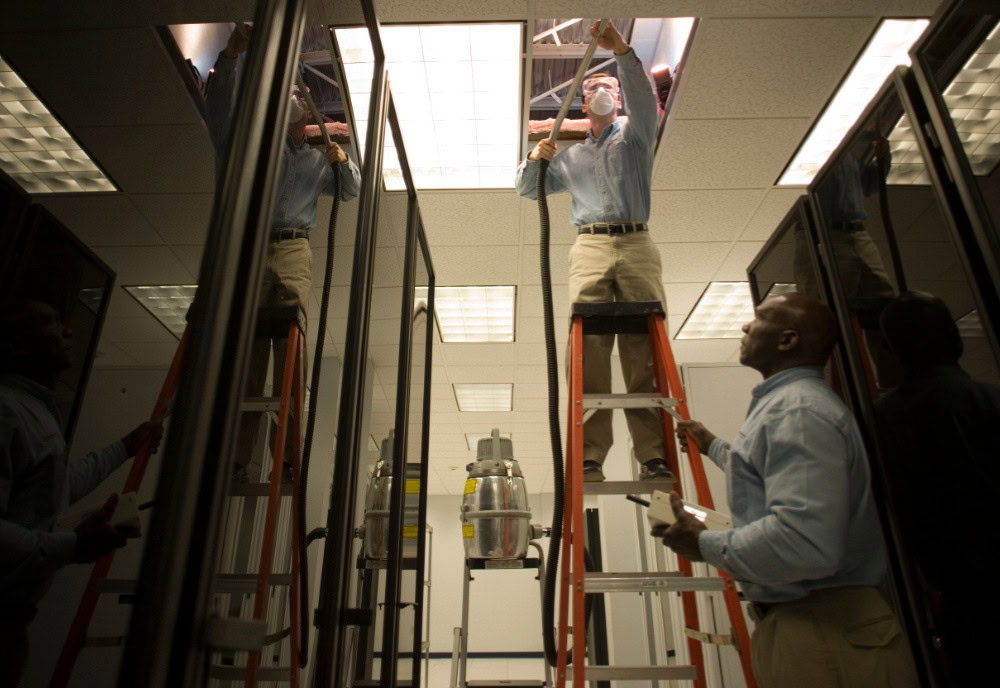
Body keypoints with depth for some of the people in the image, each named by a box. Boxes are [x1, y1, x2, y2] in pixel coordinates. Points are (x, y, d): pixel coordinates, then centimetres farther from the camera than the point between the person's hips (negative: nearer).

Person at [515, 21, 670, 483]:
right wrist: (535, 158, 9)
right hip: (589, 247, 1)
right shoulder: (571, 156, 29)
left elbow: (645, 98, 2)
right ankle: (590, 454, -16)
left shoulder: (635, 136, 22)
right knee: (589, 346, -13)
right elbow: (527, 189, 29)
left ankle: (653, 453, -13)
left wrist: (621, 51, -11)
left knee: (645, 347, -11)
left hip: (637, 245, -1)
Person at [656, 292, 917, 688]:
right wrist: (713, 447, 41)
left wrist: (705, 544, -20)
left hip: (820, 637, -10)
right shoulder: (786, 402, 15)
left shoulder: (797, 410, -20)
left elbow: (805, 543, -34)